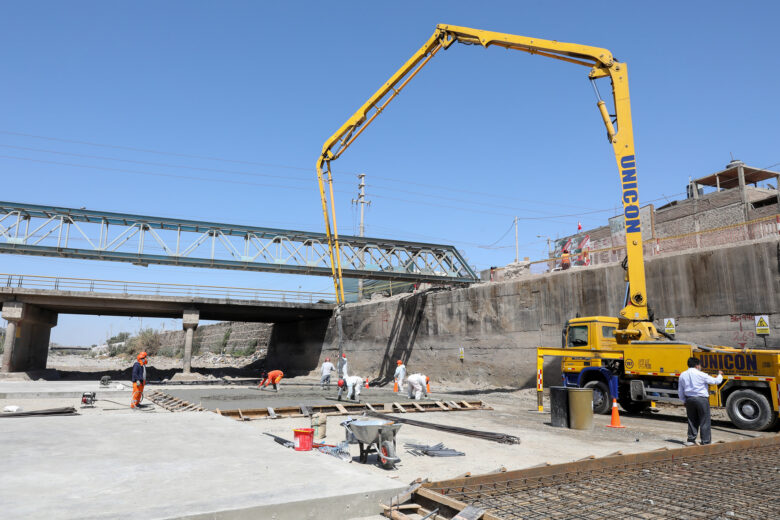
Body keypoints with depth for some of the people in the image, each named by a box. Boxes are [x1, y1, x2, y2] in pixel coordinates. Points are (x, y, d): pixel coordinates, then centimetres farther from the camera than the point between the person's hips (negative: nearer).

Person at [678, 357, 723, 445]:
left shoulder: (683, 375, 4)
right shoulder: (701, 375, -12)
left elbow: (680, 391, 9)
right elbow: (715, 381, -2)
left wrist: (684, 401, 20)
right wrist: (720, 375, 19)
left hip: (689, 399, 5)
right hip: (701, 399, -5)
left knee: (692, 421, 14)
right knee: (704, 422, 3)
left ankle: (691, 440, 18)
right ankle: (706, 442, 6)